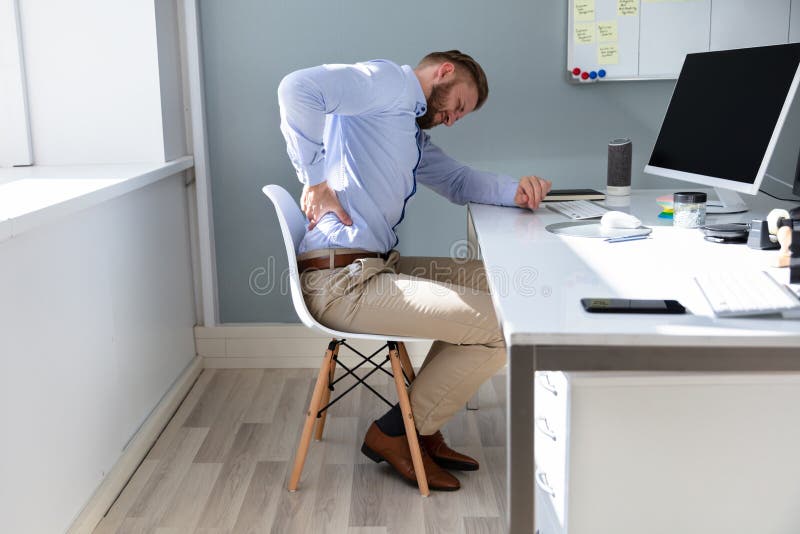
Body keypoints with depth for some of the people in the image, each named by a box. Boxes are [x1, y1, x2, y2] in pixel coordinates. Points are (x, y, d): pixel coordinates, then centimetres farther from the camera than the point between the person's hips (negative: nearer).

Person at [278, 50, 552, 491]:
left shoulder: (413, 134, 26)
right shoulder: (386, 81, -4)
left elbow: (457, 180, 24)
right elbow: (298, 88, -19)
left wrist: (515, 191, 5)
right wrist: (315, 179, -16)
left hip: (377, 267, 11)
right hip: (342, 282, -11)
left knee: (490, 281, 16)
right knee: (500, 326, -12)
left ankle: (422, 426, 18)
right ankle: (394, 434, 7)